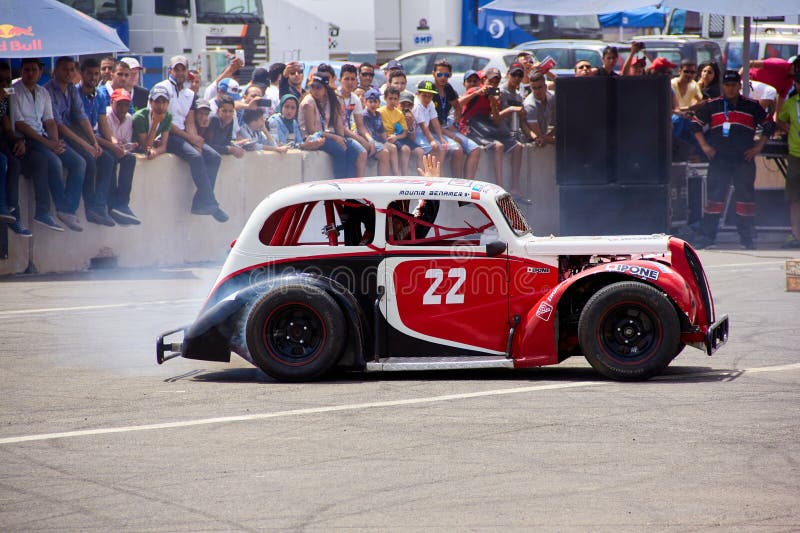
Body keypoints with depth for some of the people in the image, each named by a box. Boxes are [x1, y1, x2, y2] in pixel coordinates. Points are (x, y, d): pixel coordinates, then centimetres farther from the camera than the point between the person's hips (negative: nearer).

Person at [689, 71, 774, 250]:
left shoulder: (752, 106, 8)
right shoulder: (712, 106, 8)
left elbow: (769, 125, 14)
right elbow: (696, 124, 14)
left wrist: (758, 147, 5)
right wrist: (704, 146, 5)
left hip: (744, 160, 0)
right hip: (719, 159, 0)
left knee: (746, 195, -1)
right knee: (714, 194, -5)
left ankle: (747, 237, 6)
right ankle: (707, 235, -2)